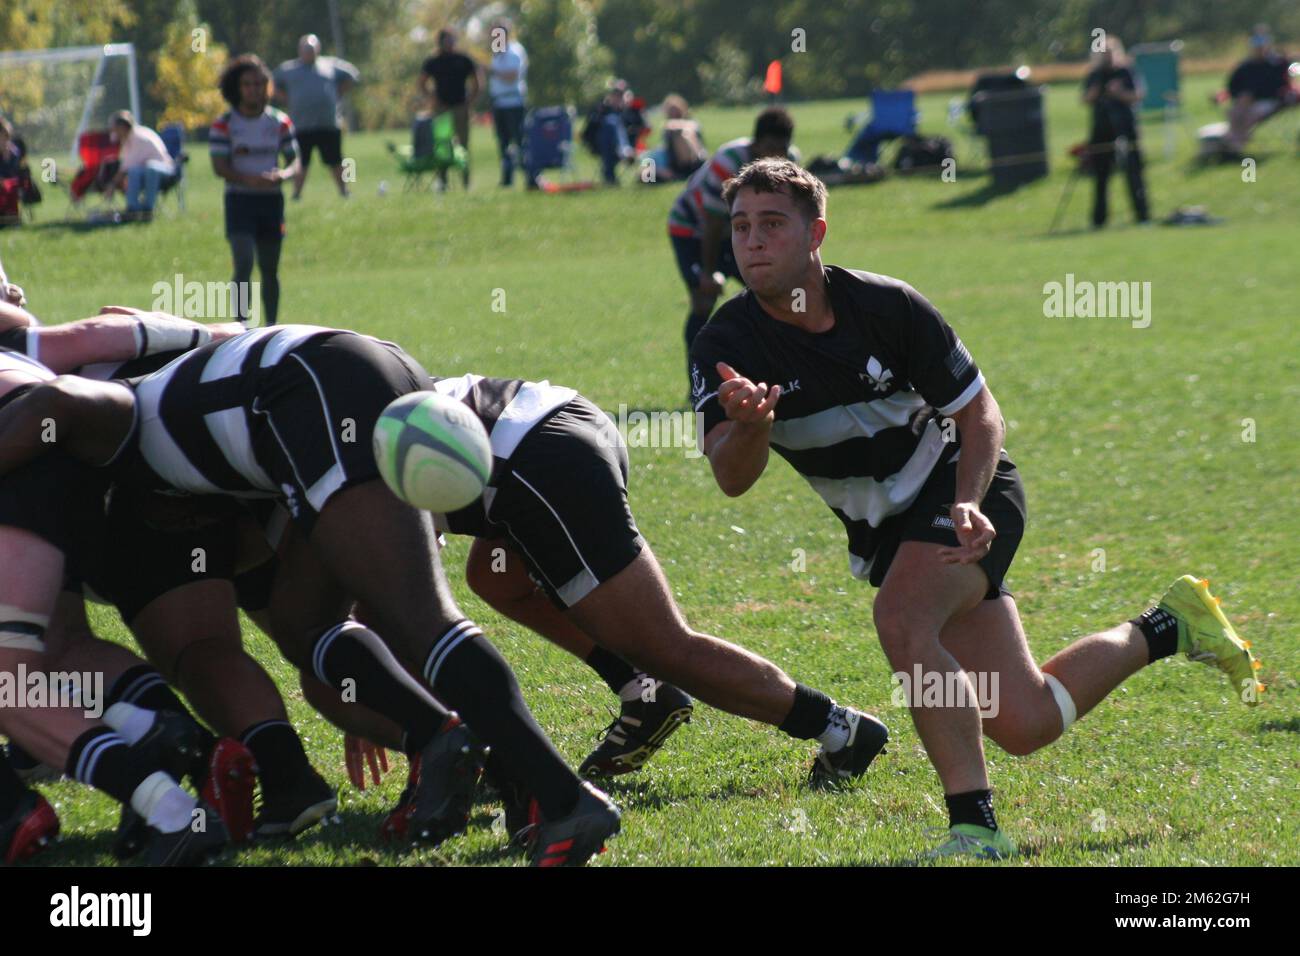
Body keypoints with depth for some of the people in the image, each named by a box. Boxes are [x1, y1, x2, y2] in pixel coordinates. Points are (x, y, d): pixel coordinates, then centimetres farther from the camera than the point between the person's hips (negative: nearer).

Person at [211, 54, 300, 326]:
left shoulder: (280, 122, 6)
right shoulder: (224, 125, -3)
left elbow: (295, 161, 6)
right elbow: (219, 167, -9)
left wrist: (282, 175, -18)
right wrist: (249, 179, -27)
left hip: (271, 200, 3)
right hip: (239, 200, -3)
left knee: (270, 269, 10)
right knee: (244, 264, -17)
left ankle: (272, 328, 19)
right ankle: (242, 325, -18)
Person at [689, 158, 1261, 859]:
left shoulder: (886, 307, -19)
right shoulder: (726, 347, -14)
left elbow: (981, 413, -10)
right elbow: (731, 479, -26)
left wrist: (968, 503, -28)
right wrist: (749, 426, -49)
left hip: (963, 490, -4)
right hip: (885, 530, 4)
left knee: (900, 619, -35)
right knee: (1024, 725, 2)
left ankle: (976, 827, -30)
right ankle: (1168, 627, 27)